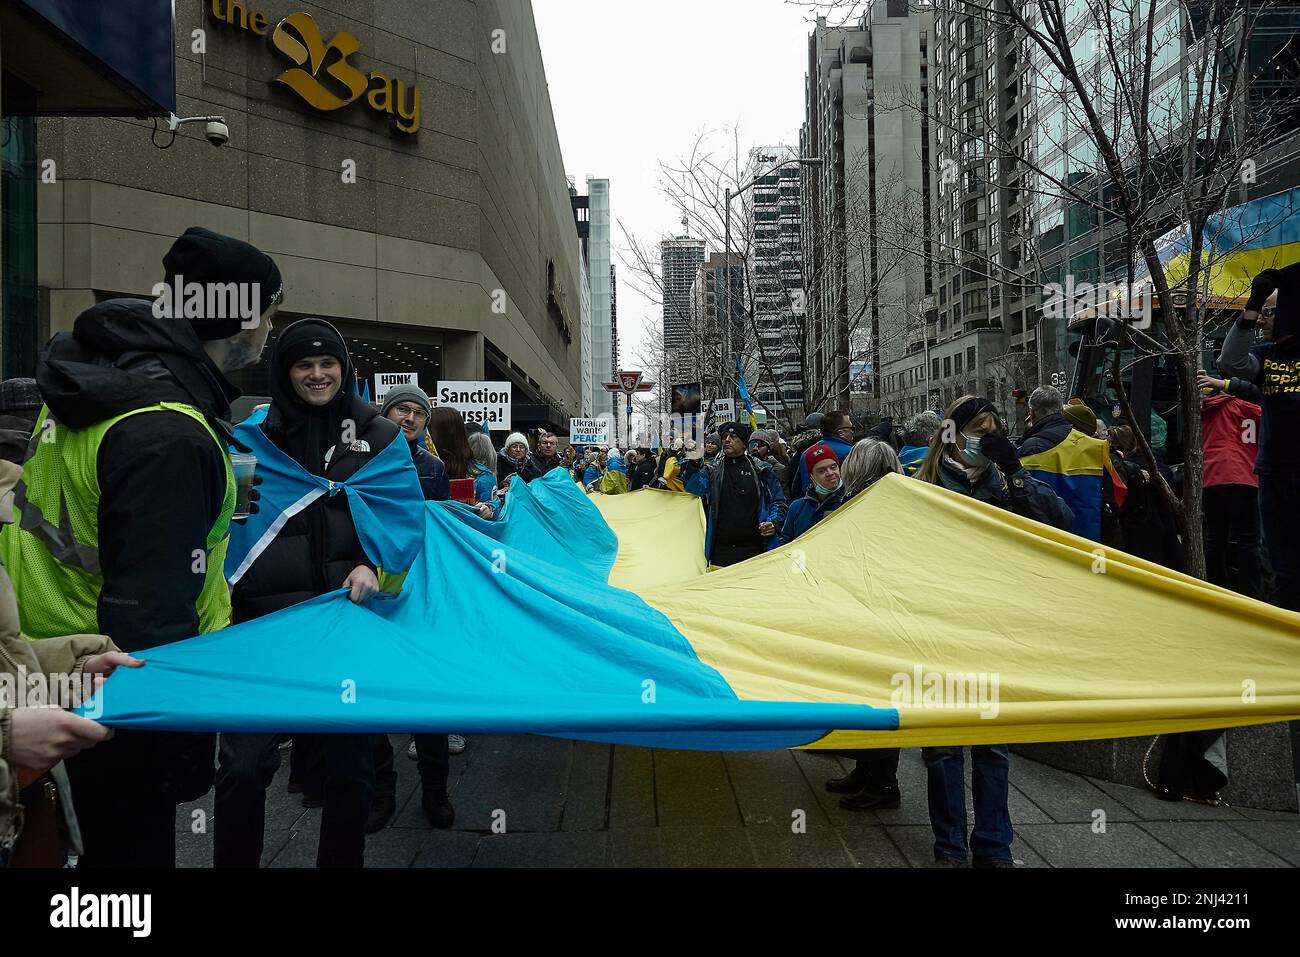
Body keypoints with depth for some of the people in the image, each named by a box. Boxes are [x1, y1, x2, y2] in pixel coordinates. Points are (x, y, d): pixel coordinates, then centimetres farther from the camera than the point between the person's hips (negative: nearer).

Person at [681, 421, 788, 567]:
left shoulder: (761, 470, 7)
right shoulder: (712, 470, 9)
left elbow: (778, 500, 10)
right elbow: (695, 488, -9)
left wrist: (774, 522, -7)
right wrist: (693, 463, -25)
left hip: (754, 548, 0)